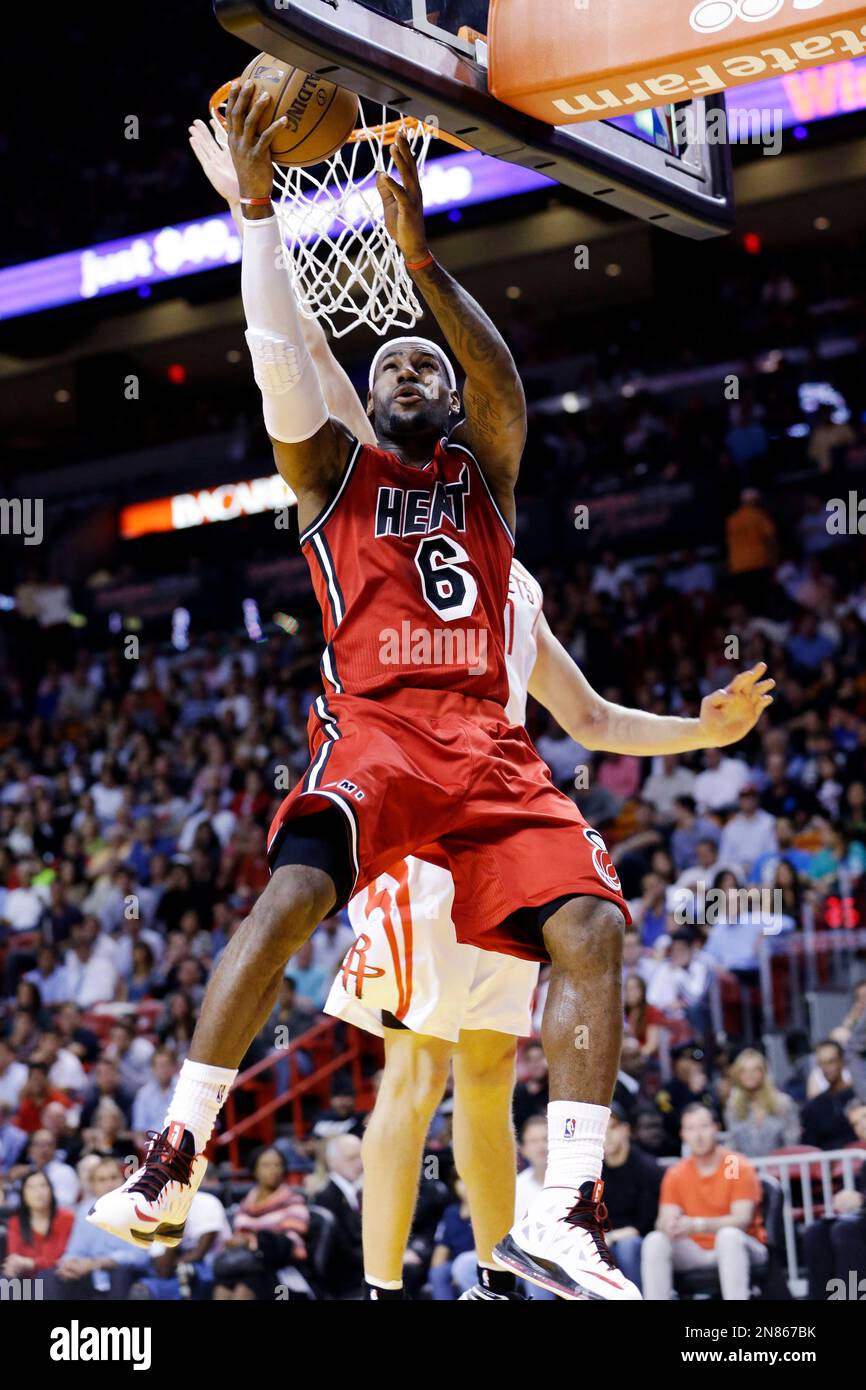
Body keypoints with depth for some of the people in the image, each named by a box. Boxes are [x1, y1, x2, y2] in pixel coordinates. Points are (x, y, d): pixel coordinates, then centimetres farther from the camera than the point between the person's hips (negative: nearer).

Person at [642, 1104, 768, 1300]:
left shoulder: (740, 1167, -6)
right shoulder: (675, 1175, 7)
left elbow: (742, 1220, -17)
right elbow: (665, 1221, -1)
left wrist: (697, 1225, -31)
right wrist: (669, 1225, -28)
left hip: (738, 1248, -4)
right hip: (697, 1252, 4)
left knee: (728, 1235, -37)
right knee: (655, 1241, -21)